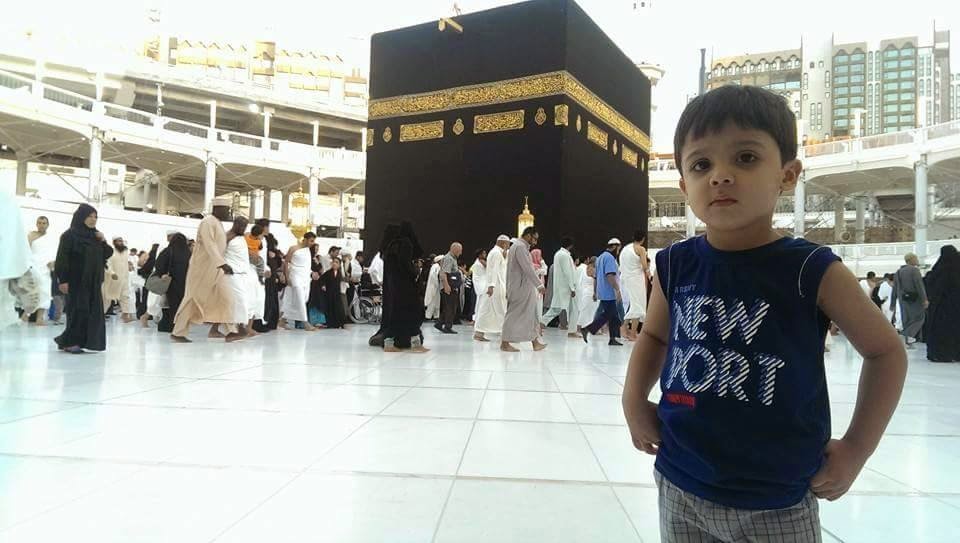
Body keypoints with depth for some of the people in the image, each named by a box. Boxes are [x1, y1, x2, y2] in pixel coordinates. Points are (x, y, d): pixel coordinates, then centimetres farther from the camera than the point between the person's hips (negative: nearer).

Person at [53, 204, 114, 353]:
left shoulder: (94, 236, 14)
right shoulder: (70, 235, -7)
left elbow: (108, 254, 15)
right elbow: (62, 258, -12)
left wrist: (103, 241, -3)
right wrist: (63, 280, -18)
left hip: (93, 281, 7)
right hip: (76, 280, -7)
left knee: (93, 311, 4)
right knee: (78, 311, -7)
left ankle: (86, 341, 10)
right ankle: (70, 342, 2)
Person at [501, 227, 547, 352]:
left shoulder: (519, 246, 19)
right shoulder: (520, 247, -15)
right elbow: (528, 268, -21)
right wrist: (539, 285, -20)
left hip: (524, 288, 10)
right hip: (521, 287, -10)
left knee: (532, 315, 10)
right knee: (514, 315, -4)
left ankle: (535, 343, 14)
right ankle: (505, 343, 2)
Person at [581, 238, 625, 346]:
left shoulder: (600, 257, 20)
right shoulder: (610, 257, -12)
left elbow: (597, 276, 24)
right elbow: (610, 275, -23)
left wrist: (596, 292, 27)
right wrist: (617, 290, -23)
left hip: (602, 292, 10)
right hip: (609, 294, -10)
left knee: (613, 316, 11)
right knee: (607, 315, -7)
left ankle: (613, 339, 10)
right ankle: (587, 329, -10)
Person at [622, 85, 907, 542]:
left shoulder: (813, 271, -14)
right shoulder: (675, 267, -7)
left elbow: (886, 351, 0)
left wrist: (856, 449, -2)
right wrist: (634, 402, -2)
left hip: (777, 503, -2)